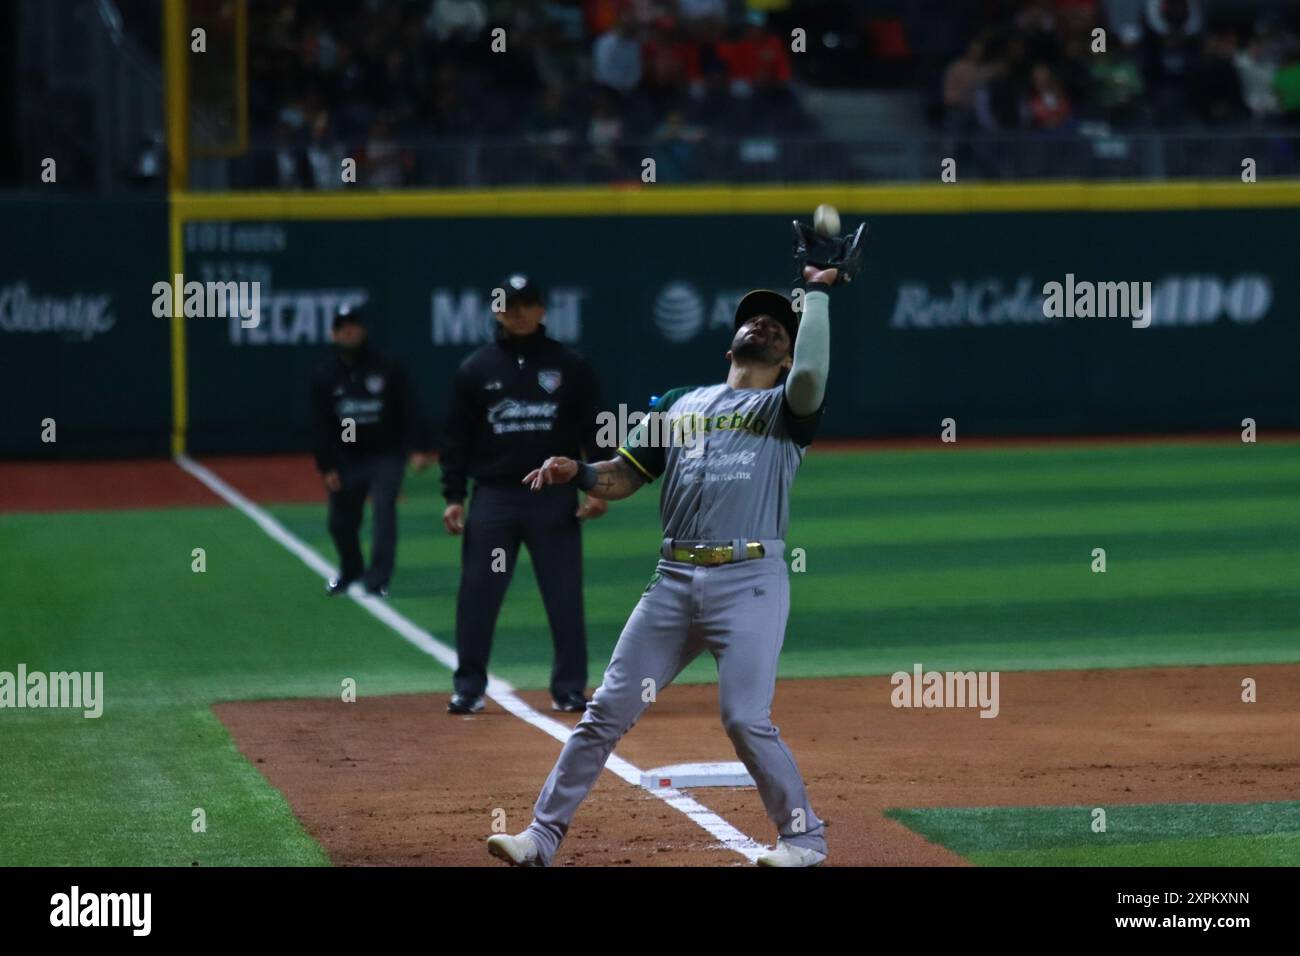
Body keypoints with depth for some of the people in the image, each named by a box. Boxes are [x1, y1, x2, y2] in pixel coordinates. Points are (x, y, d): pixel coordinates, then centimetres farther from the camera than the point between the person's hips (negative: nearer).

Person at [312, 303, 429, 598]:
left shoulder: (386, 368, -5)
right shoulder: (325, 375, 1)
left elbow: (409, 409, -6)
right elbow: (321, 426, 0)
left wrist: (414, 450, -16)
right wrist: (326, 468, -6)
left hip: (386, 455, -3)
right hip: (347, 460, 3)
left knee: (384, 513, -15)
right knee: (341, 520, 9)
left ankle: (377, 581, -11)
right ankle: (350, 571, 35)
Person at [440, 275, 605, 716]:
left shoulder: (571, 366, 5)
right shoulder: (475, 370, 6)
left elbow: (594, 430, 5)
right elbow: (457, 438, 7)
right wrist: (453, 497, 0)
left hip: (555, 497, 0)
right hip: (494, 497, 0)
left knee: (565, 596, 0)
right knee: (478, 594, -1)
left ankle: (570, 689, 9)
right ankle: (469, 688, 9)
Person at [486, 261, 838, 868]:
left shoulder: (786, 407, 8)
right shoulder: (680, 405, 21)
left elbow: (812, 374, -17)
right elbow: (622, 477, 19)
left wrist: (817, 293, -7)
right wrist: (576, 473, -2)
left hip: (749, 582, -4)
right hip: (673, 582, 4)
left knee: (746, 720, -13)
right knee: (608, 709, 1)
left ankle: (804, 838, 5)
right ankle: (542, 836, 6)